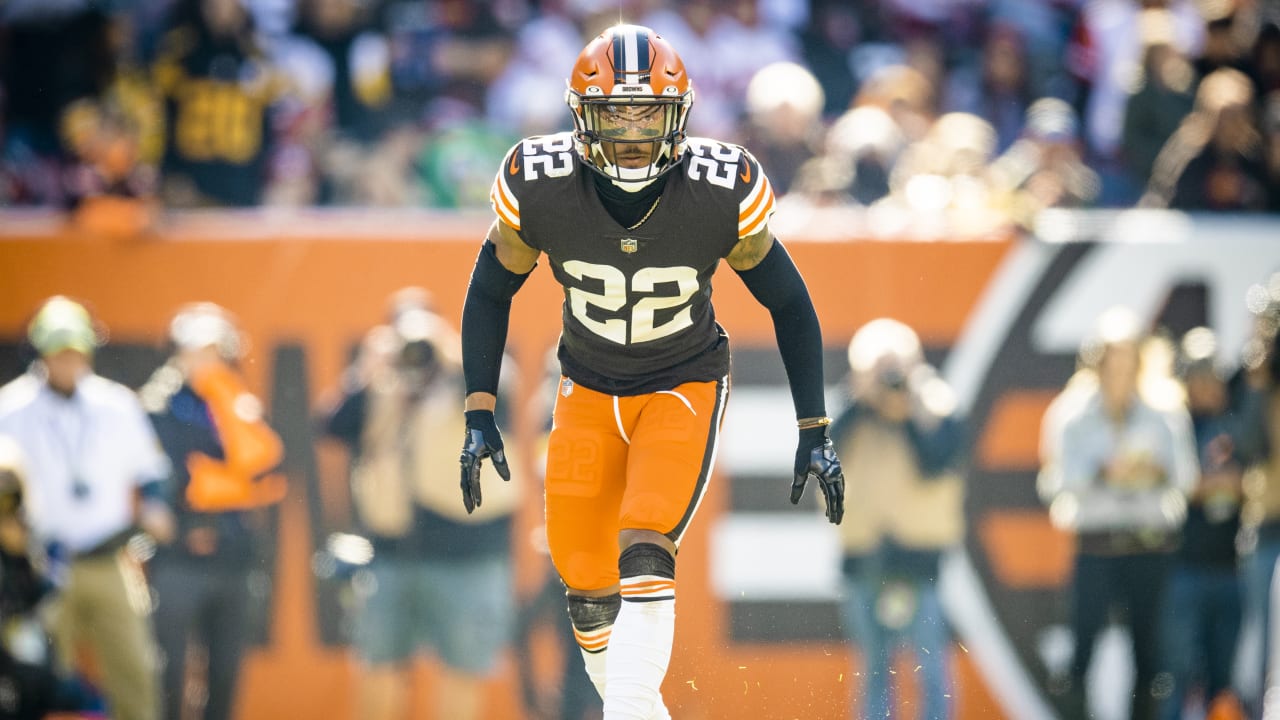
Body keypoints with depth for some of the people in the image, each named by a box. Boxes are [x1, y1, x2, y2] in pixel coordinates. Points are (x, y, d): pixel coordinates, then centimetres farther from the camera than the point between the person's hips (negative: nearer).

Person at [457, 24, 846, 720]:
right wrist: (479, 416, -6)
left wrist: (814, 433, -6)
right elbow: (490, 293, -2)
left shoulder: (724, 193, -23)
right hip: (588, 388, 2)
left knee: (644, 556, -24)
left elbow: (789, 305, -6)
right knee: (586, 585, 3)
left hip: (685, 387, -2)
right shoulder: (537, 188, -21)